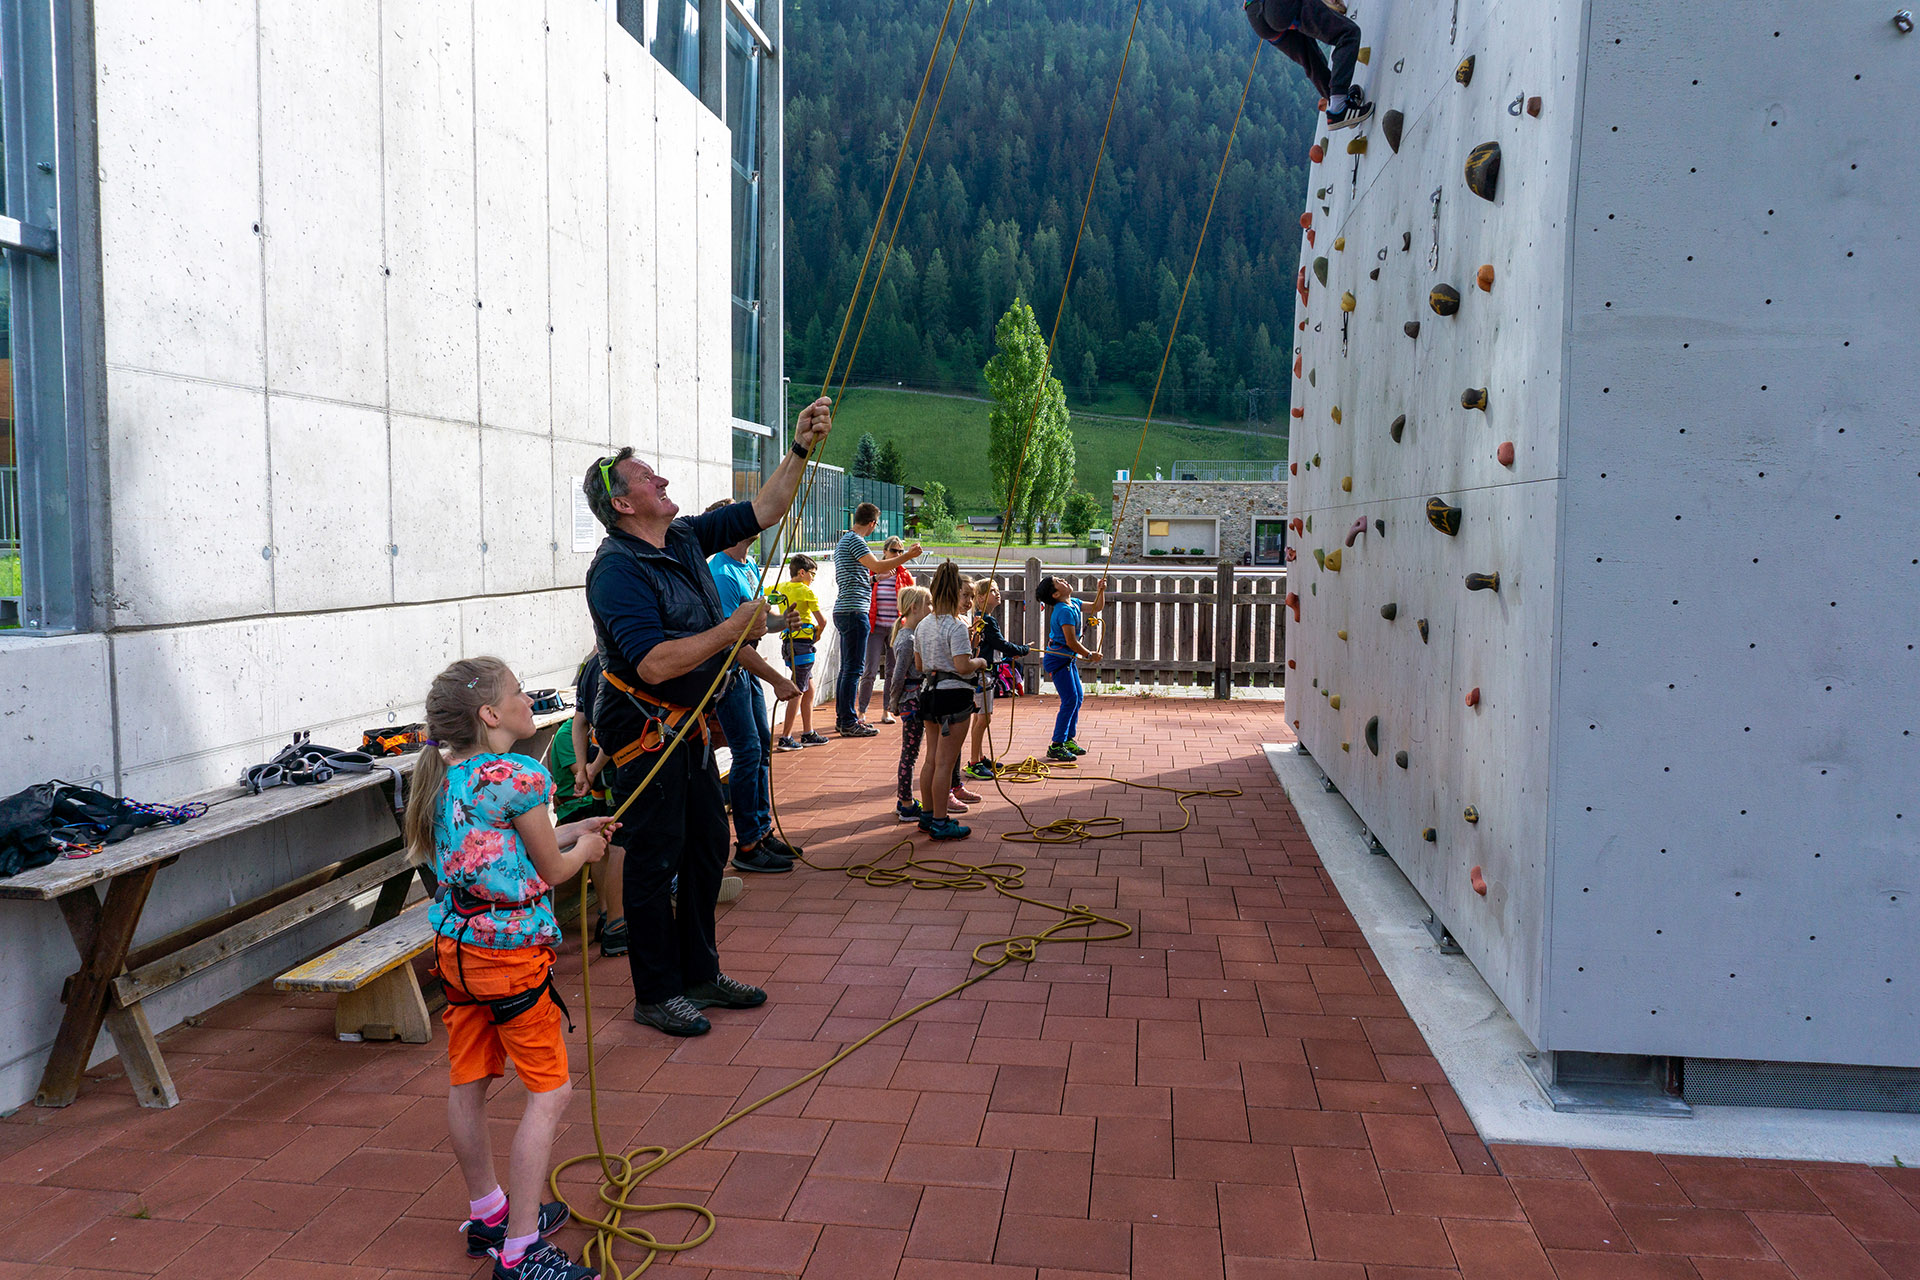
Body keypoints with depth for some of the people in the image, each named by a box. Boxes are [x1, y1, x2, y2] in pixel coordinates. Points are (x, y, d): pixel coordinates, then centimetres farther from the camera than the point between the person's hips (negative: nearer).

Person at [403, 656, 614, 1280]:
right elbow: (551, 869, -8)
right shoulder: (518, 777, -18)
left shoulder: (443, 777, 6)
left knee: (467, 1083, 18)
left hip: (456, 944, 9)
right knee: (549, 1091, 1)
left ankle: (488, 1214, 35)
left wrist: (572, 830, 22)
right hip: (511, 948, -9)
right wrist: (585, 848, 12)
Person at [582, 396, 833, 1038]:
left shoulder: (686, 538, 7)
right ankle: (656, 993, 14)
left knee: (708, 846, 15)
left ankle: (700, 973, 29)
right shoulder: (617, 570, -19)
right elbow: (654, 664, -29)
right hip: (645, 732, -9)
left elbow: (762, 511, 14)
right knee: (655, 861, 1)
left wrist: (801, 448, 4)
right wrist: (735, 629, -23)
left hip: (687, 727, 9)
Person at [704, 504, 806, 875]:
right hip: (726, 672, -10)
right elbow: (734, 642, -25)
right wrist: (778, 681, -24)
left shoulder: (750, 565, 8)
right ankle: (747, 848, -1)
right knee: (748, 751, -8)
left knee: (763, 745, 13)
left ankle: (763, 831, 24)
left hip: (746, 668, 10)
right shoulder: (722, 575, -22)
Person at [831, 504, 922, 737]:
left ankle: (843, 718, 18)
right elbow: (877, 566, -22)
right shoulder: (855, 540, -10)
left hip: (844, 611, 11)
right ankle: (848, 722, -7)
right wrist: (908, 555, -17)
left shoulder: (845, 541, 21)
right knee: (854, 668, -8)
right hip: (854, 611, -10)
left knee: (847, 668, 14)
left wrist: (880, 571, 34)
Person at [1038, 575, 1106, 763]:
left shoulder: (1074, 603, 7)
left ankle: (1068, 740, 24)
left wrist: (1101, 591, 3)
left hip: (1068, 659, 10)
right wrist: (1090, 655, -11)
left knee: (1078, 697, 15)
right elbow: (1071, 642, -23)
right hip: (1057, 659, -10)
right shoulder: (1065, 610, -22)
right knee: (1070, 700, -11)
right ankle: (1056, 746, -7)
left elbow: (1097, 607, 20)